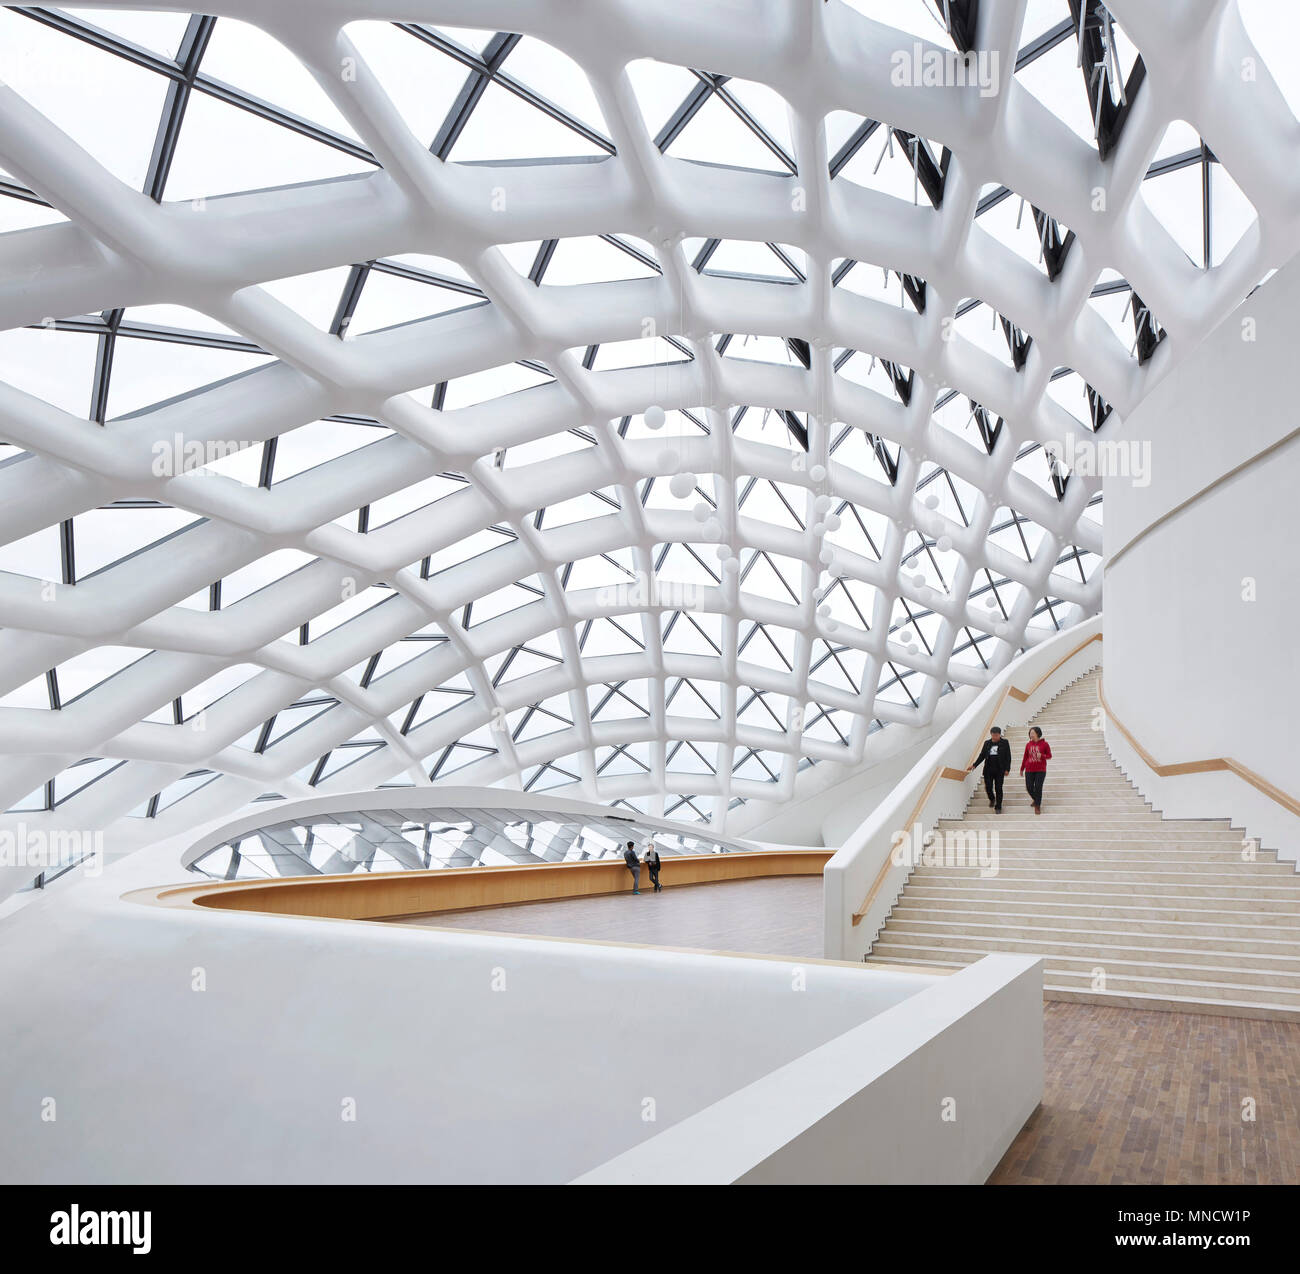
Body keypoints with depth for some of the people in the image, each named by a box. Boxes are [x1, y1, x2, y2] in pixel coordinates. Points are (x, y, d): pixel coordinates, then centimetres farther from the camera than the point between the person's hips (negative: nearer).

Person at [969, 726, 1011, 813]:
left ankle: (998, 807, 9)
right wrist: (974, 765, 3)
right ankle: (992, 799, 33)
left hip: (999, 770, -2)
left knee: (998, 788, -1)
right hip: (988, 770, 2)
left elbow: (1008, 757, -1)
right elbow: (982, 756, 11)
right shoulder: (987, 743, 8)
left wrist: (1007, 769, -8)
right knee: (988, 787, 2)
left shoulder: (1004, 743, 0)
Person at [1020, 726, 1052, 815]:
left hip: (1040, 770, -3)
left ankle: (1037, 806, 7)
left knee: (1038, 788, -5)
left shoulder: (1044, 744, -2)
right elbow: (1025, 757, 14)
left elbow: (1049, 756, 3)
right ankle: (1036, 800, 30)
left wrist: (1042, 756, -18)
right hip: (1029, 770, 3)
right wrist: (1022, 769, 16)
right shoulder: (1028, 744, 7)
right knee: (1029, 787, 1)